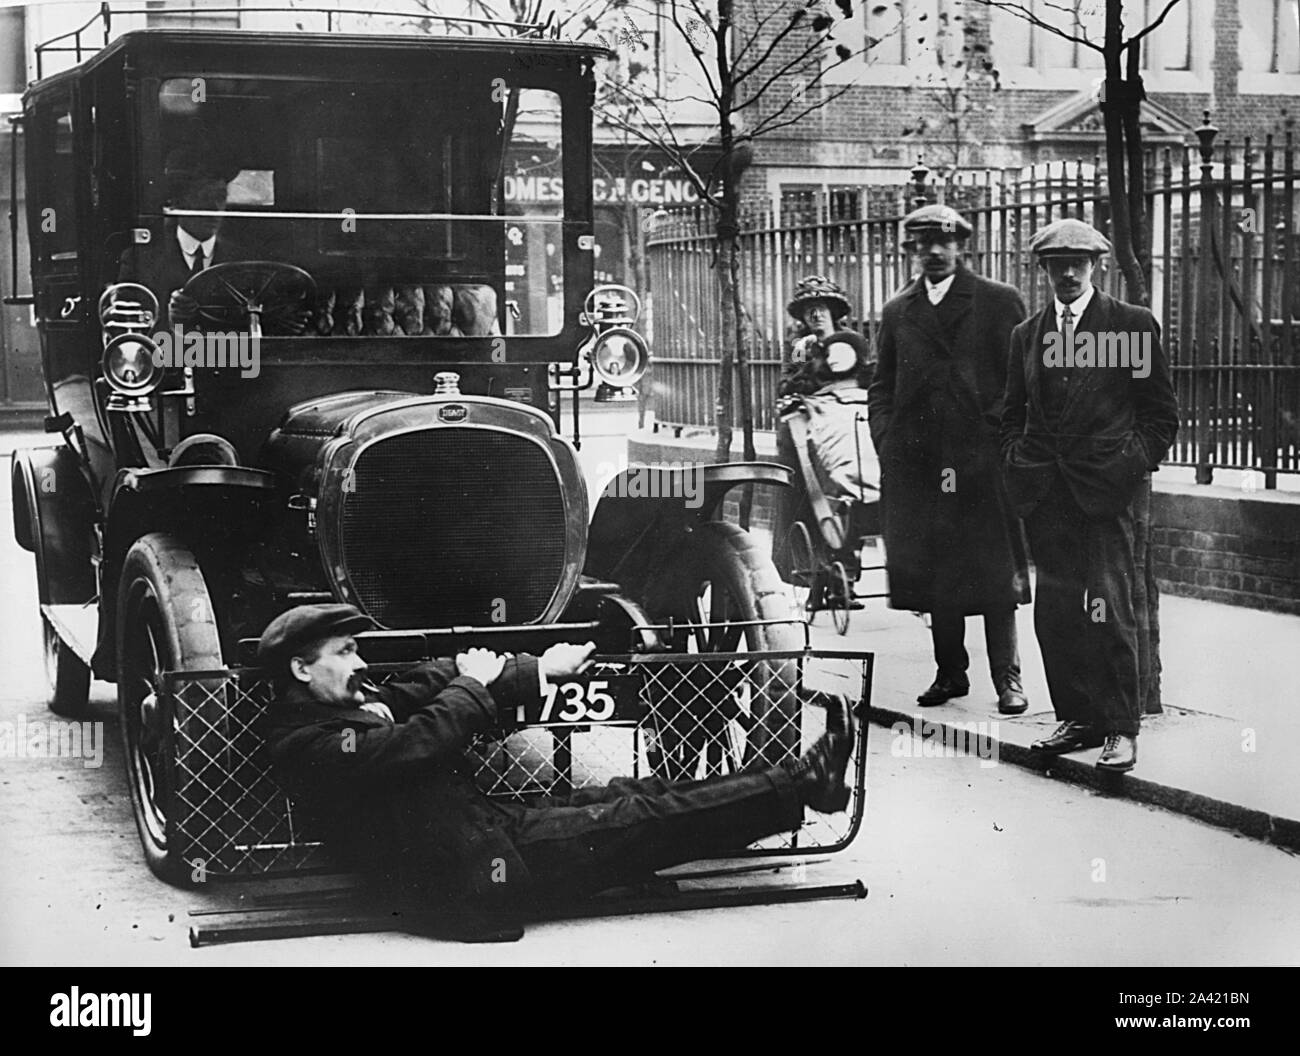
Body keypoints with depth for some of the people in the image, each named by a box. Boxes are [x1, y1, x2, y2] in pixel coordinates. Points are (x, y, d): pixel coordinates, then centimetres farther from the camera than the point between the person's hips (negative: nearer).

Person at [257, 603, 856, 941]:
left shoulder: (349, 704, 14)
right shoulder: (305, 745, -16)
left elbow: (423, 690, 15)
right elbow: (416, 742, -25)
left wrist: (537, 672, 10)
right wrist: (473, 684, -7)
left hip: (493, 823, 10)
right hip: (480, 876, -10)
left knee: (631, 799, 3)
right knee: (640, 820, -7)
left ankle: (799, 781, 5)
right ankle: (801, 786, 0)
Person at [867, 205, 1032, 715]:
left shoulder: (998, 302, 4)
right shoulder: (897, 312, 14)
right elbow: (882, 386, 17)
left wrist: (1001, 433, -7)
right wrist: (886, 438, 4)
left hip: (983, 457, -3)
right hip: (917, 460, 3)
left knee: (995, 572, -2)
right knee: (932, 573, 5)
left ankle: (1007, 678, 4)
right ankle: (950, 672, 16)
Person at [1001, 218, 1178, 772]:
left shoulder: (1133, 325, 2)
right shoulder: (1026, 333, 15)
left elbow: (1161, 413, 3)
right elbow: (1013, 413, 22)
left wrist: (1133, 463, -7)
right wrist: (1017, 461, 7)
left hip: (1104, 488, -4)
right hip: (1044, 491, 4)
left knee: (1108, 610, -8)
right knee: (1053, 612, 5)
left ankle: (1121, 728, 0)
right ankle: (1076, 718, 15)